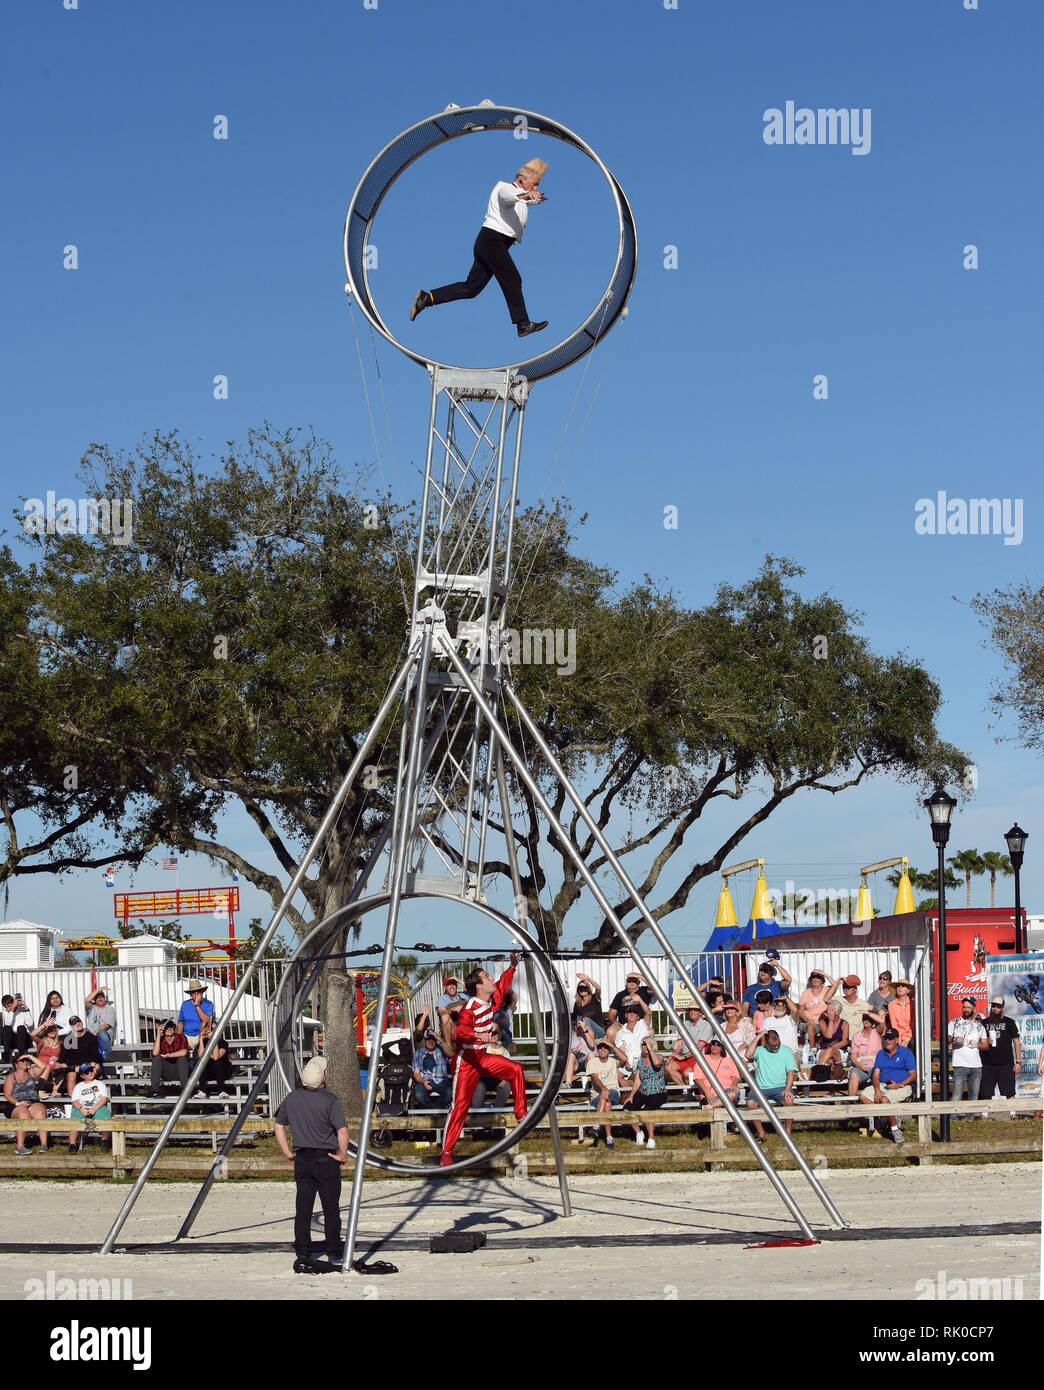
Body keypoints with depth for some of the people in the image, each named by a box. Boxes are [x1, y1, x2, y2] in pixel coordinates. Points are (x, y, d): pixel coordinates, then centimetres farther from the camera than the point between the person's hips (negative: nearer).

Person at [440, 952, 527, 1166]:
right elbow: (460, 1030, -41)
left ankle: (521, 1114, 18)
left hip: (482, 1058, 8)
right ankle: (446, 1153, -6)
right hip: (466, 1061, -8)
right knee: (460, 1105, -10)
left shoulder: (491, 1000, 2)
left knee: (515, 1069, 6)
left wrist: (513, 966, 21)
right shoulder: (469, 1009, -23)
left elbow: (502, 984, 23)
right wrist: (477, 1035, -59)